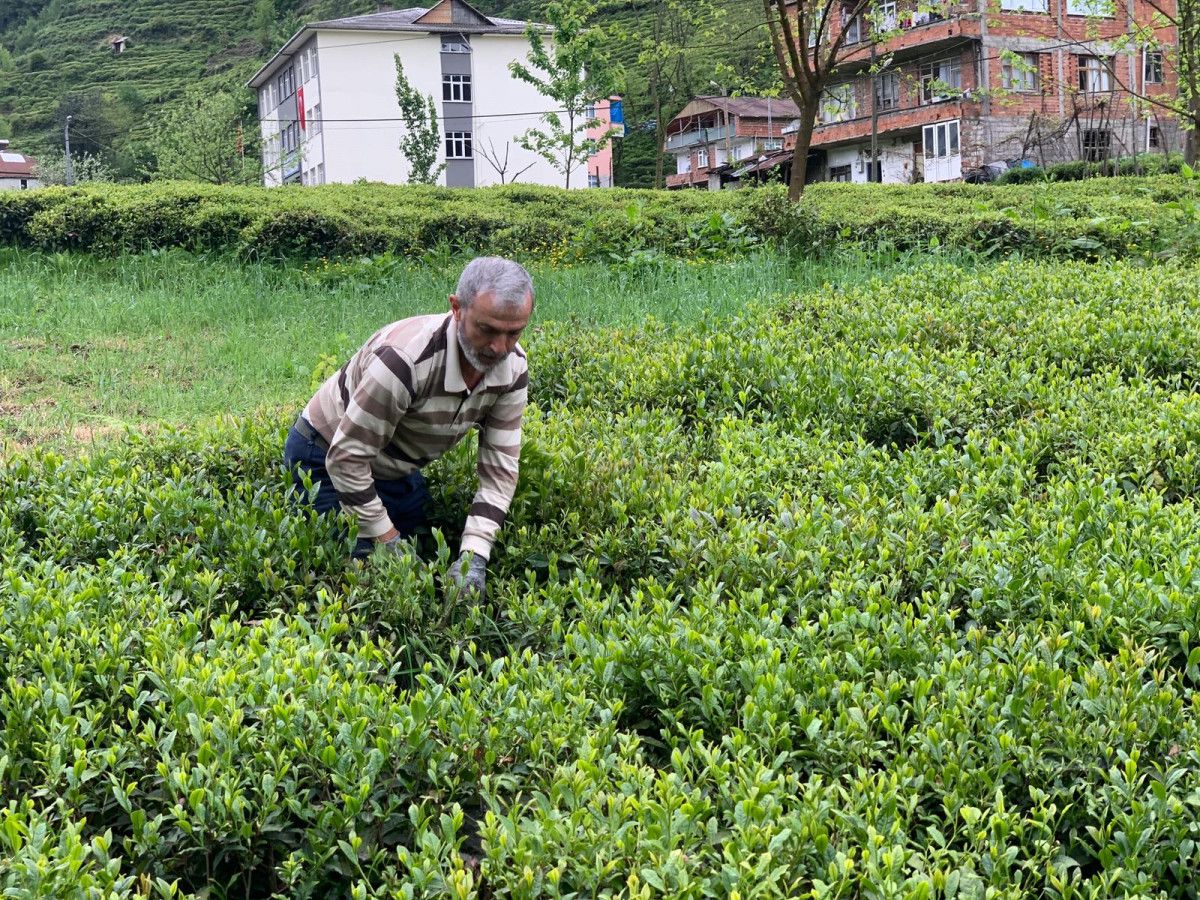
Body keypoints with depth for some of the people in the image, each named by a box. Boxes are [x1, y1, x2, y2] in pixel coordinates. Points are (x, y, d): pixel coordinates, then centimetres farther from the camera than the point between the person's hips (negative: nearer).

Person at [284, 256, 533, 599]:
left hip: (396, 465, 6)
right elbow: (347, 457, -32)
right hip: (328, 457, -6)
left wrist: (474, 554, -25)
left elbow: (500, 467, -14)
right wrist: (389, 542, -27)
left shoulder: (512, 368, -18)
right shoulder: (404, 358, -38)